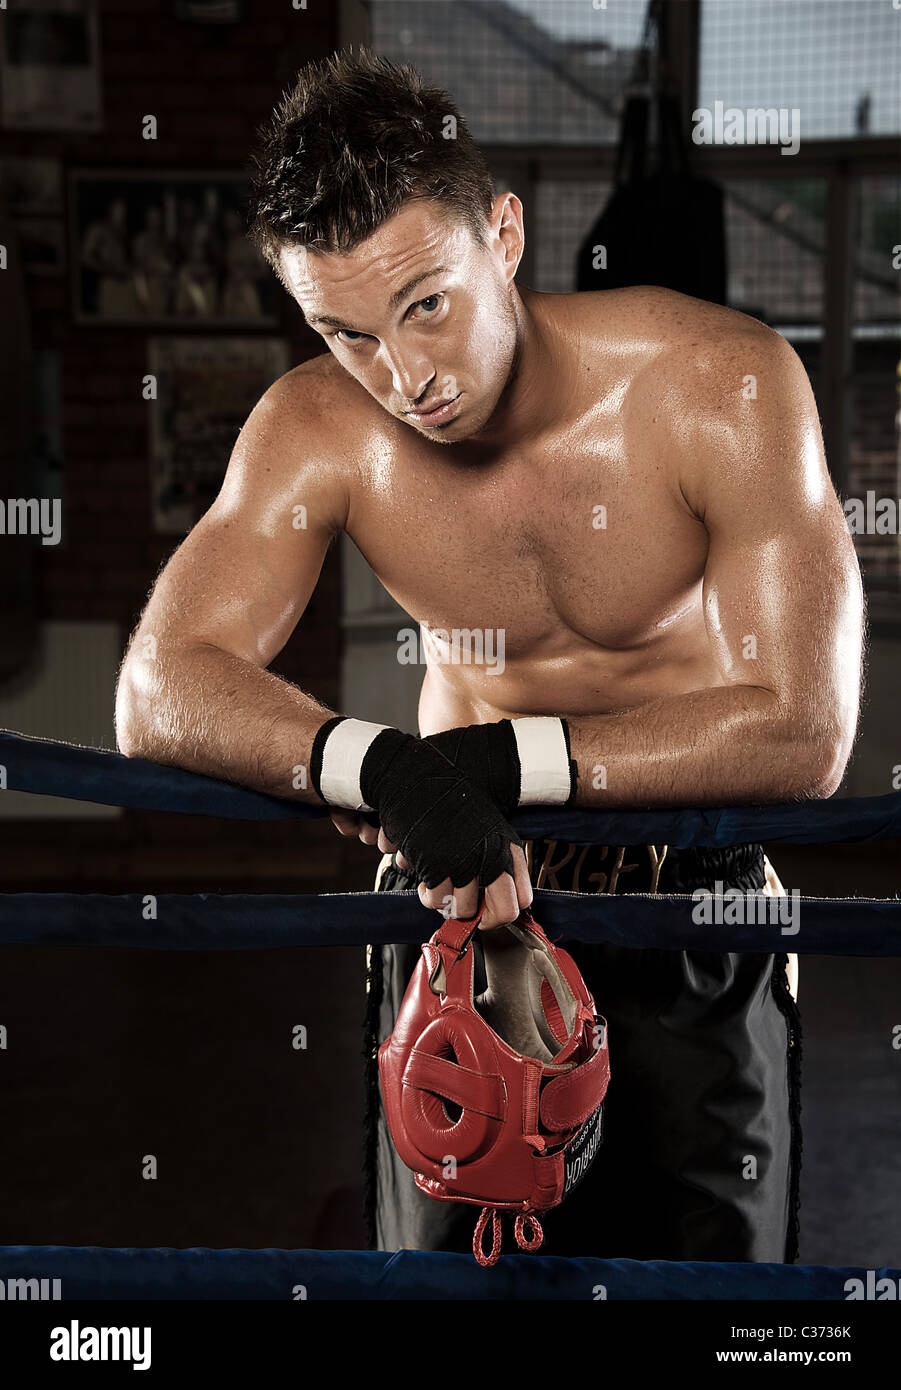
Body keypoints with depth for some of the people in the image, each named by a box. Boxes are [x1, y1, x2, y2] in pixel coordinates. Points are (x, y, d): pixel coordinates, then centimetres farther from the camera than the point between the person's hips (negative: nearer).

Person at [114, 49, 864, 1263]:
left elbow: (803, 734, -21)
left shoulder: (726, 386, -18)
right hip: (454, 895, 2)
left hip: (691, 913, -1)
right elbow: (159, 694, -16)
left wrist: (504, 761, -28)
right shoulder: (316, 434, -11)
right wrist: (382, 768, -35)